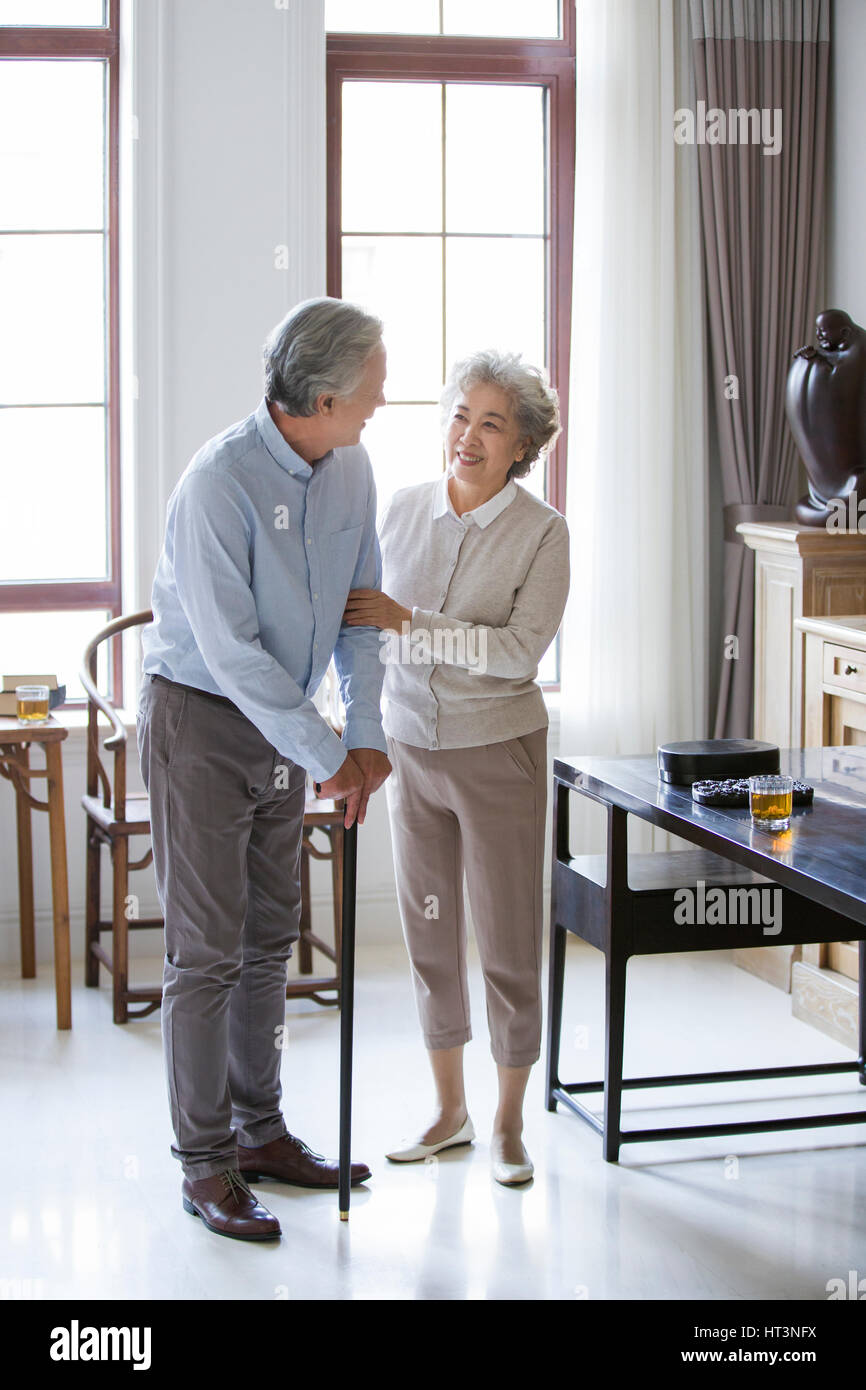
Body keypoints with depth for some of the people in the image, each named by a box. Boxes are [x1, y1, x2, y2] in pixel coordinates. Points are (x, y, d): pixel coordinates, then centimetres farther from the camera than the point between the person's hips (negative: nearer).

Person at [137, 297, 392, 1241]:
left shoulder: (349, 469, 0)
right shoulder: (220, 482, -24)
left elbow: (360, 607, 7)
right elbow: (231, 650, -24)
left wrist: (366, 733, -1)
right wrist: (327, 757, -19)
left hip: (282, 725, 7)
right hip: (200, 719, -7)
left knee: (269, 938, 14)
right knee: (207, 949, -3)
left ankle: (259, 1131, 26)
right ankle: (205, 1165, 7)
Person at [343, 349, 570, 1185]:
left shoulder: (541, 531, -10)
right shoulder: (404, 510, 2)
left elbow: (520, 649, -20)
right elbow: (371, 625, 13)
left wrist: (407, 622, -24)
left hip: (498, 751, -4)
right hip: (410, 747, 4)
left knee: (508, 939, 3)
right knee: (428, 930, 10)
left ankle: (508, 1123, 18)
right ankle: (449, 1109, 25)